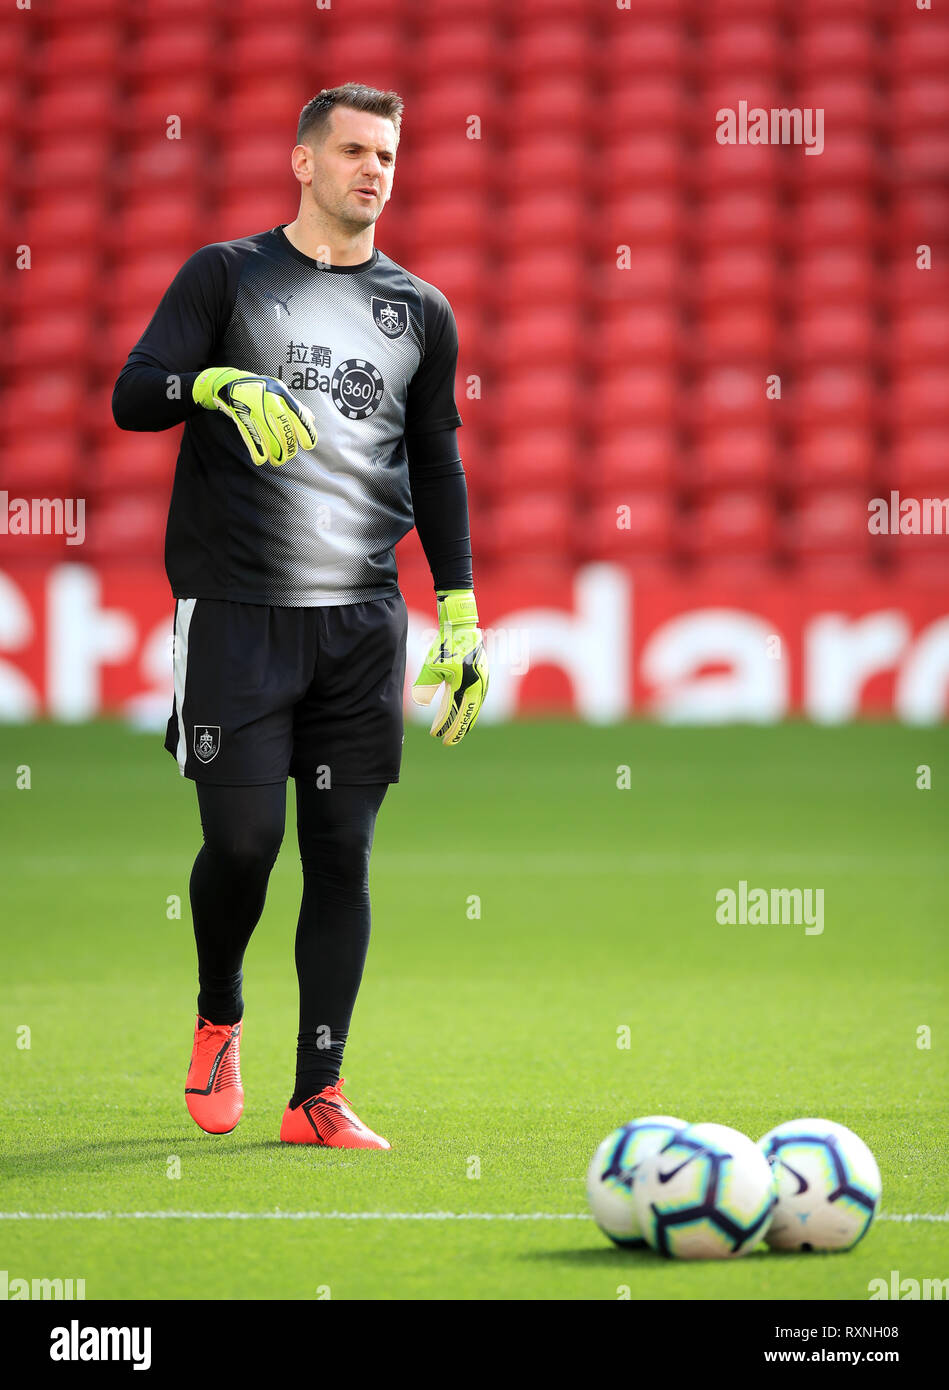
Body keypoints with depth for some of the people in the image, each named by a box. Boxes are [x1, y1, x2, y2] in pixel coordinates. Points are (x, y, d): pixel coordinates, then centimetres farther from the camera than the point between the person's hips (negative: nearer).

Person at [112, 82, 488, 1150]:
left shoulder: (421, 312, 14)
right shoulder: (227, 274, 5)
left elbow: (437, 468, 19)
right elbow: (132, 395, -4)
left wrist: (460, 616, 11)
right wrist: (216, 385, -26)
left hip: (363, 621, 3)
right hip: (235, 610, -3)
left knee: (341, 854, 0)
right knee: (243, 840, -8)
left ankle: (317, 1098, 4)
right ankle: (218, 1022, 21)